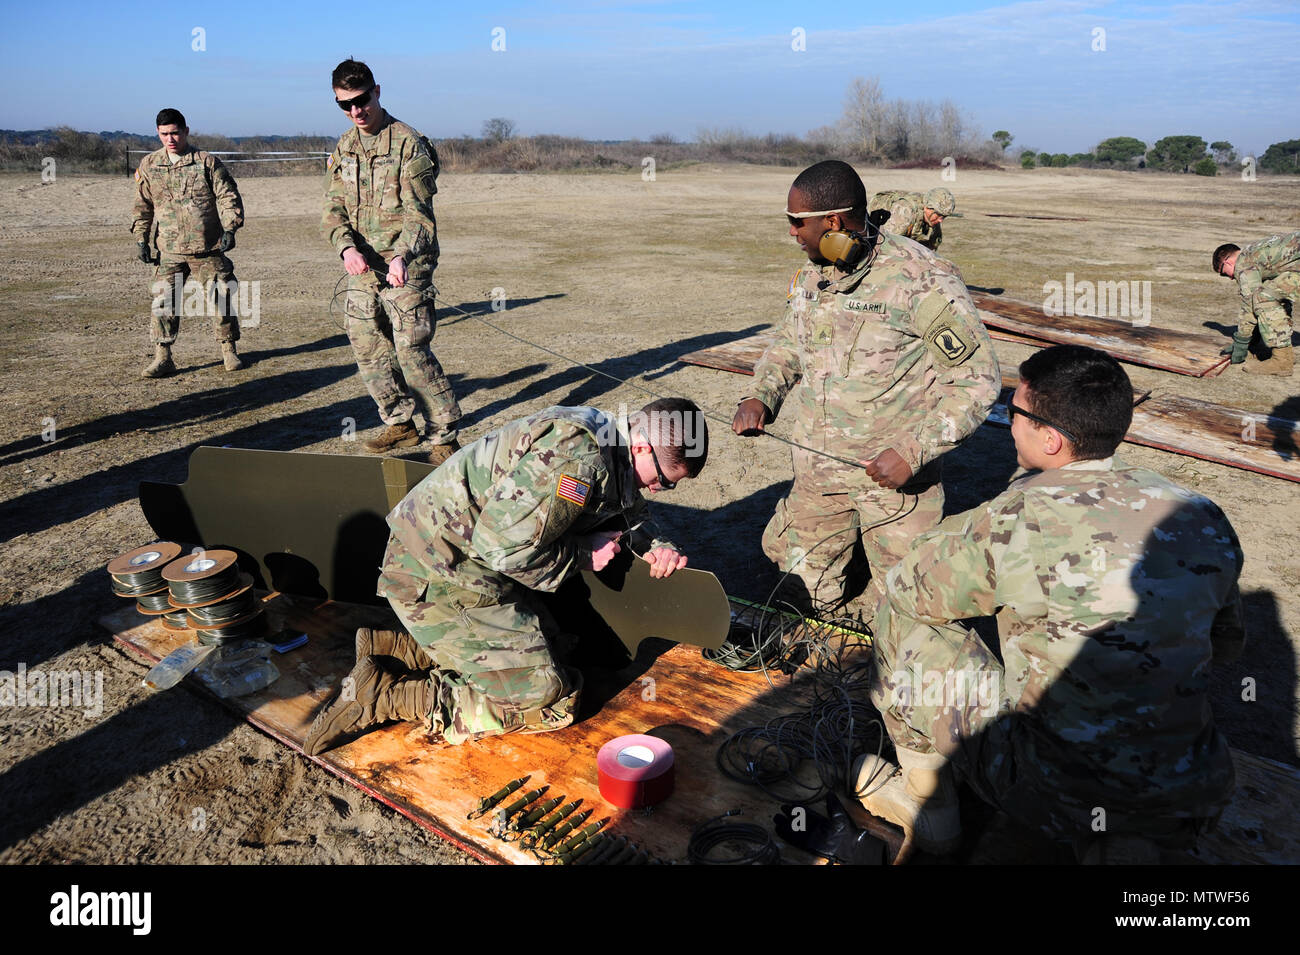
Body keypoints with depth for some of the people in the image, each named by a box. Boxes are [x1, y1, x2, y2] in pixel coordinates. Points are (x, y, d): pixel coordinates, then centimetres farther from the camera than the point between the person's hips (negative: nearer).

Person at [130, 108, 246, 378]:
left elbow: (228, 196, 0)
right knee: (163, 303, -5)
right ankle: (162, 358, 2)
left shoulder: (207, 162, 0)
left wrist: (229, 229, -12)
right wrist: (141, 239, 10)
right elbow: (142, 206, 15)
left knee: (221, 300, 5)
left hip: (209, 249, -2)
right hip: (170, 252, 2)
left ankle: (229, 351, 22)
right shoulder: (148, 166, 8)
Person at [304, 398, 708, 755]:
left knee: (548, 647, 19)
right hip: (436, 576, -10)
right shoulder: (577, 457, -26)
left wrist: (653, 547, 2)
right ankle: (384, 696, -5)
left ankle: (391, 648, 16)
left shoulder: (599, 433, 7)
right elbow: (504, 545, -28)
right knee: (548, 702, -5)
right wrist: (581, 555, -12)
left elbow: (624, 516, 23)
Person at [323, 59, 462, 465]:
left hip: (405, 268, -7)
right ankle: (401, 424, 26)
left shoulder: (408, 143, -7)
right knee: (368, 351, 10)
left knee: (412, 352, -12)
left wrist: (402, 257, -30)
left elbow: (418, 213, -13)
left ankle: (445, 437, -2)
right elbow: (333, 210, 8)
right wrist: (347, 248, -13)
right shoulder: (344, 148, 12)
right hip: (361, 268, 7)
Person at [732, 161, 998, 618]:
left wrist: (912, 451, -23)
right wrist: (760, 397, 1)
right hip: (818, 473, 6)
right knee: (808, 588, 14)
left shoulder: (922, 280, -17)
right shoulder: (810, 276, 5)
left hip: (895, 476, -6)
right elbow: (787, 345, 21)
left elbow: (978, 379, -14)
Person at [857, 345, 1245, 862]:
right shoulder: (1203, 517, -3)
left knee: (902, 614, 7)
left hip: (1055, 798, -5)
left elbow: (906, 585, -3)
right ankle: (1120, 844, 18)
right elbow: (1229, 641, 14)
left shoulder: (1020, 518, -21)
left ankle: (927, 804, 24)